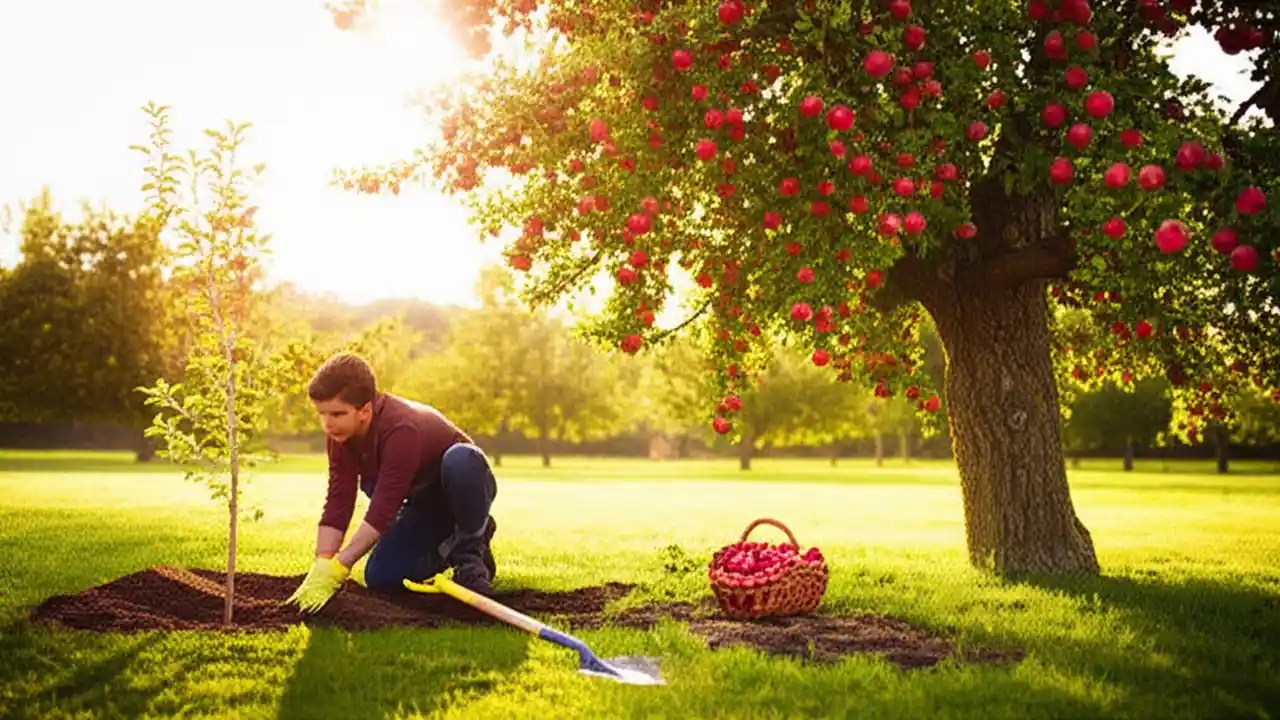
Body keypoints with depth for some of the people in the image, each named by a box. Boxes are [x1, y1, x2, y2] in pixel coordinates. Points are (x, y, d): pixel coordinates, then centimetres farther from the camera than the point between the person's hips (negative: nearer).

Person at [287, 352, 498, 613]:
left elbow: (382, 510, -40)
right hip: (423, 501, 6)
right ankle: (450, 548, 15)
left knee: (459, 460, -42)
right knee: (379, 578, -10)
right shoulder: (340, 433, -16)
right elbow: (337, 503, -19)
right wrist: (321, 567, -30)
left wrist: (337, 568, -41)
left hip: (467, 488, -6)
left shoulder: (402, 429, -38)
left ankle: (472, 546, -16)